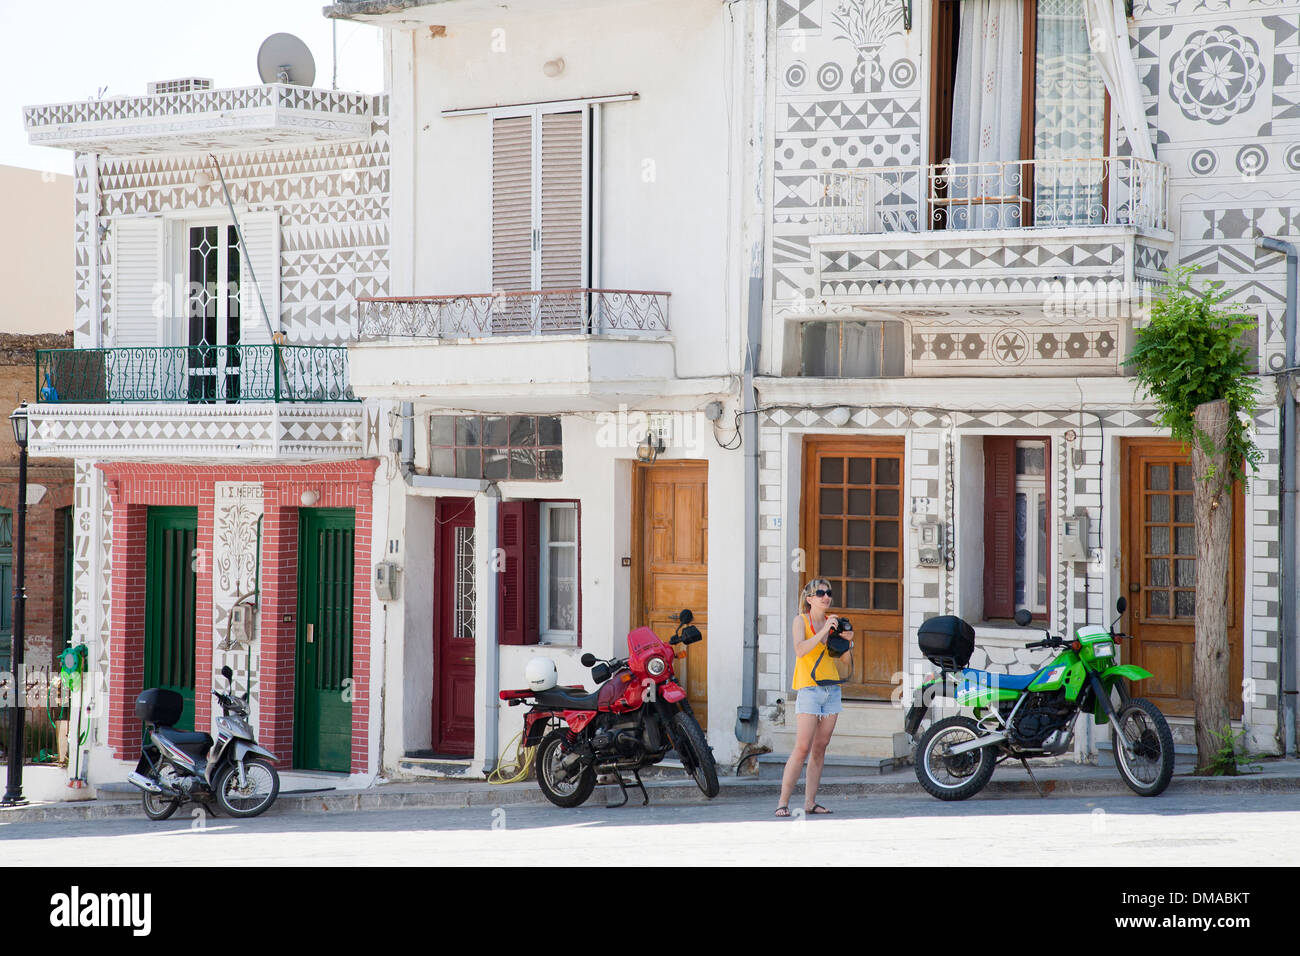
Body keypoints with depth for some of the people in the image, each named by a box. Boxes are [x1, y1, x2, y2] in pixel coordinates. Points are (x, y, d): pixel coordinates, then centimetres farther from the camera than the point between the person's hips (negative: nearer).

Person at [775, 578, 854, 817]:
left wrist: (848, 641, -2)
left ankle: (810, 802, 6)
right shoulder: (801, 621, -2)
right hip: (809, 689, -5)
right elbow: (800, 650, -19)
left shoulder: (832, 620, 12)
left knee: (820, 748, 4)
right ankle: (783, 802, -10)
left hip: (831, 688, 5)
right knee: (802, 748, -12)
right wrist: (824, 631, -22)